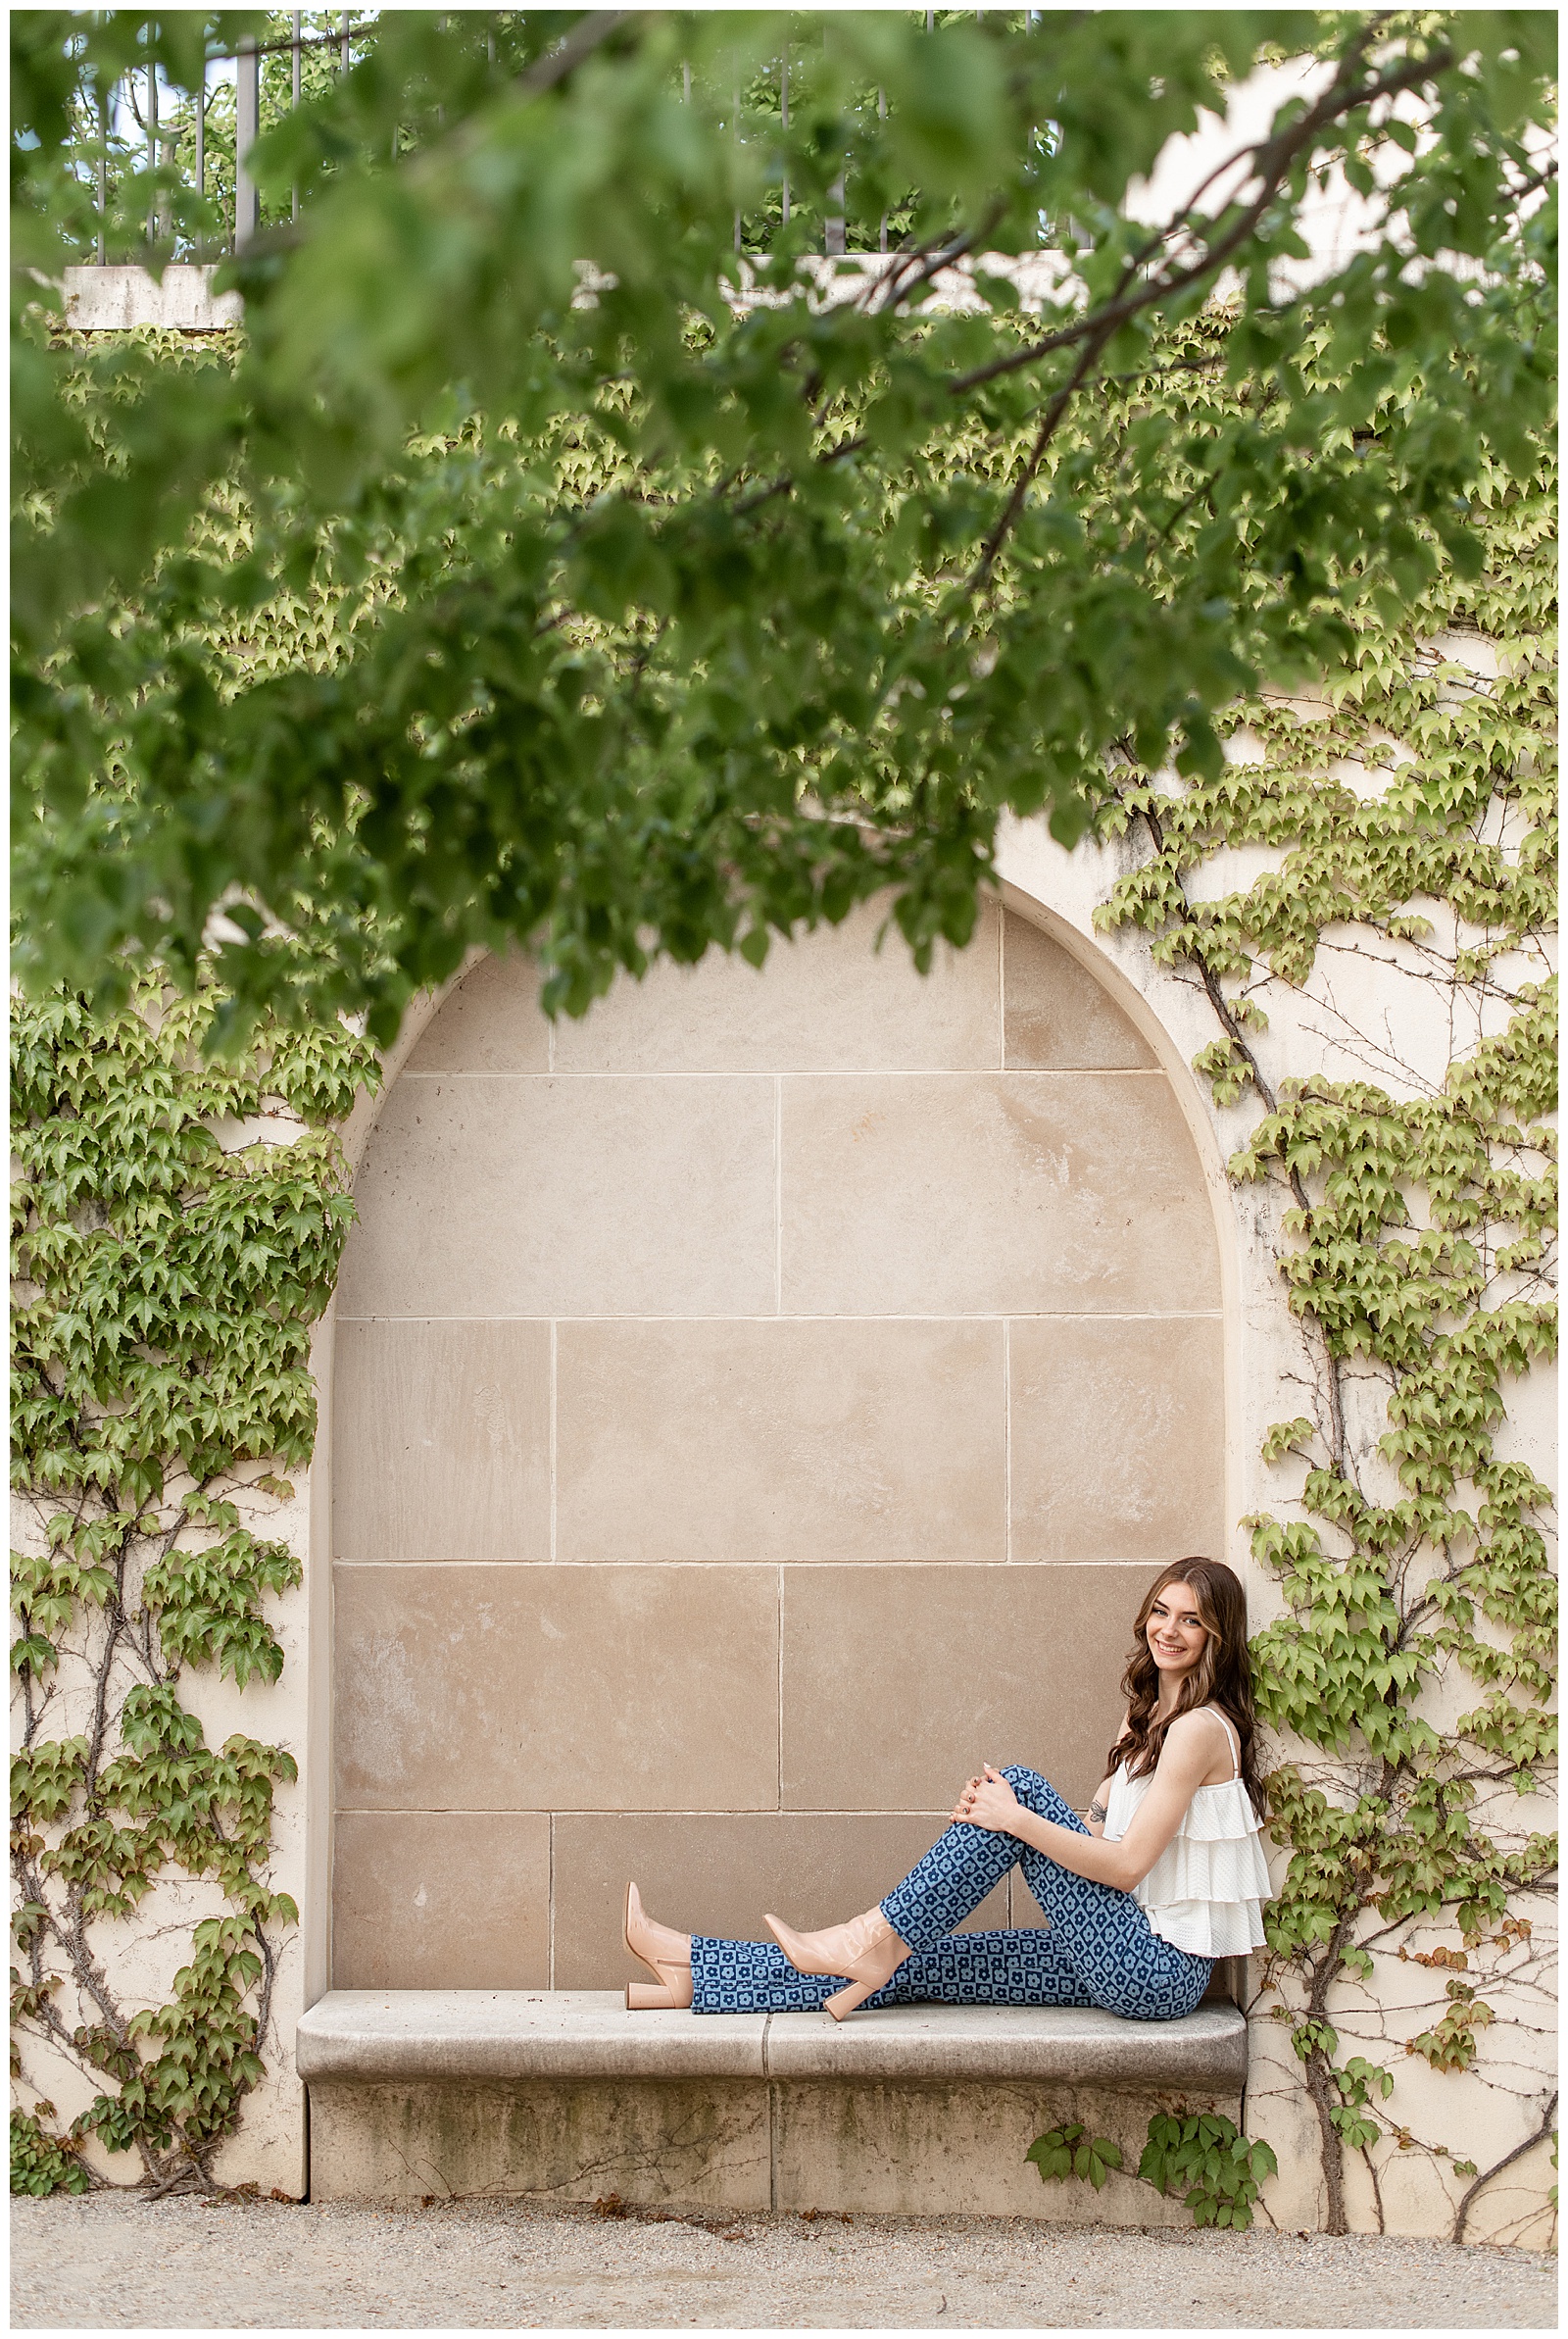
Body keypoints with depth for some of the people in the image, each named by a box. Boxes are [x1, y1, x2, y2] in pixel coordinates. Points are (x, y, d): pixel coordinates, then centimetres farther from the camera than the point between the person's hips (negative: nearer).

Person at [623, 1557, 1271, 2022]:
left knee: (1023, 1785, -15)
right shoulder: (1148, 1716, 17)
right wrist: (995, 1811, -5)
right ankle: (694, 1975, 0)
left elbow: (1126, 1865, -18)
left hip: (1162, 1970, -8)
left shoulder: (1201, 1727, -12)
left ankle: (874, 1940, -12)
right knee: (921, 1963, 0)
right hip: (1135, 1958, 8)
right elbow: (1096, 1830, 11)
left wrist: (1015, 1816, -18)